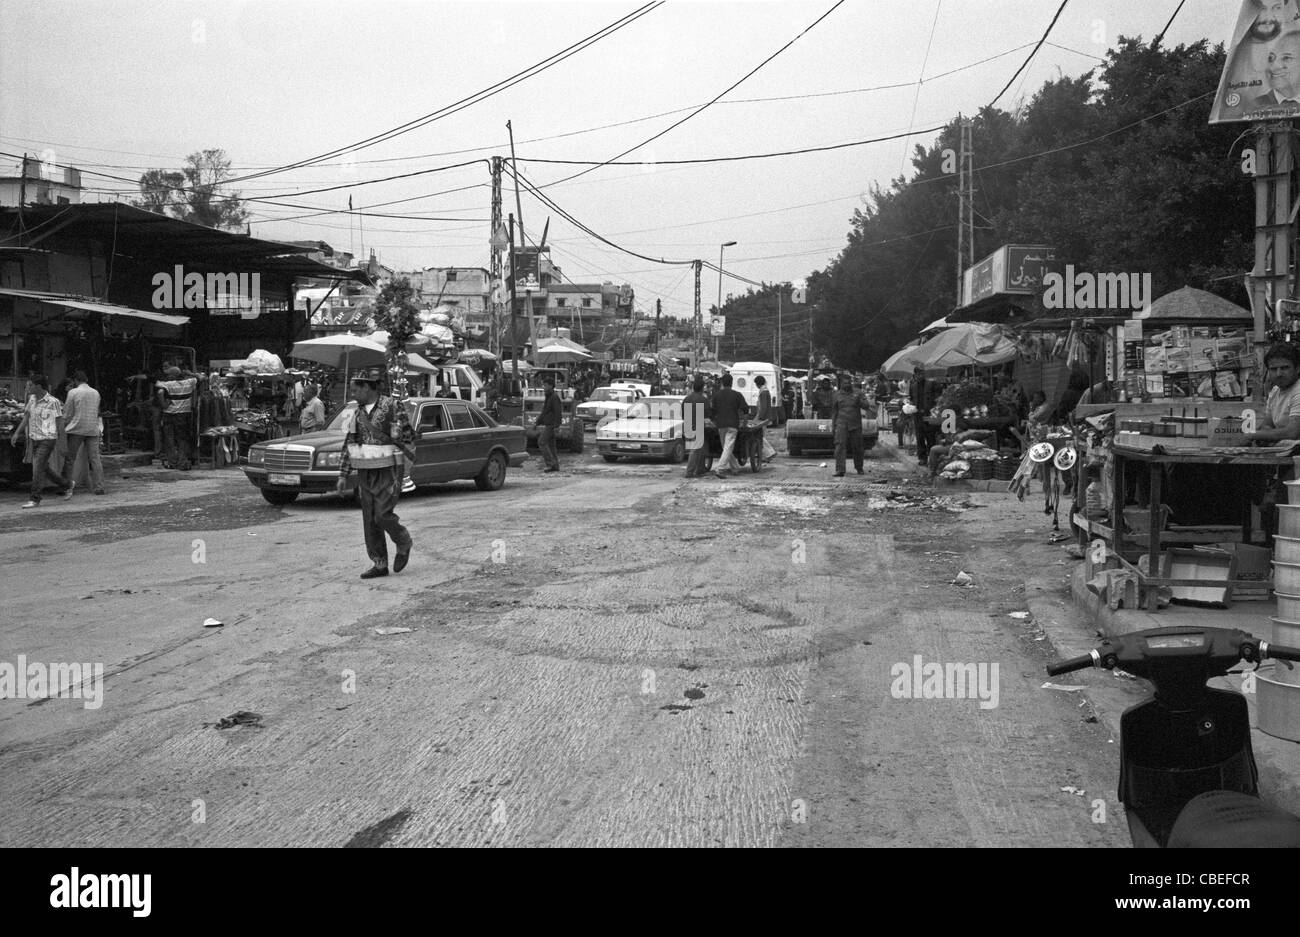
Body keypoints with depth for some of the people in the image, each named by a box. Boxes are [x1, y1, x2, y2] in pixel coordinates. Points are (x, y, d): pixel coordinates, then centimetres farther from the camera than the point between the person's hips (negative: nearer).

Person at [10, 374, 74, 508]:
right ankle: (67, 484, 32)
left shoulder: (53, 402, -12)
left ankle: (35, 499, -5)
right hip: (35, 439, 7)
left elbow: (60, 421, -7)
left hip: (48, 439, -7)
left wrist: (61, 440, -5)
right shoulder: (32, 399, 6)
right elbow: (26, 417, 9)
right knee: (43, 469, 14)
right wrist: (16, 433, 1)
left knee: (38, 469, -10)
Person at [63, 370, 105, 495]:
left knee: (70, 459, 4)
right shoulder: (96, 393, 9)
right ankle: (99, 487, 0)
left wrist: (64, 428, 11)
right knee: (95, 458, 3)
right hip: (93, 429, 4)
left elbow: (67, 414, -1)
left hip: (76, 429, -3)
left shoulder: (73, 392, -4)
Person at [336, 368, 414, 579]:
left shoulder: (392, 406, -7)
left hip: (388, 471, -6)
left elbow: (408, 437, -3)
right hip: (366, 473, 6)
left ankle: (403, 543, 15)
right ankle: (380, 564, 13)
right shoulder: (358, 413, 11)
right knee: (369, 520, 5)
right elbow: (349, 445, 13)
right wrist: (343, 475, 9)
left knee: (382, 515, -13)